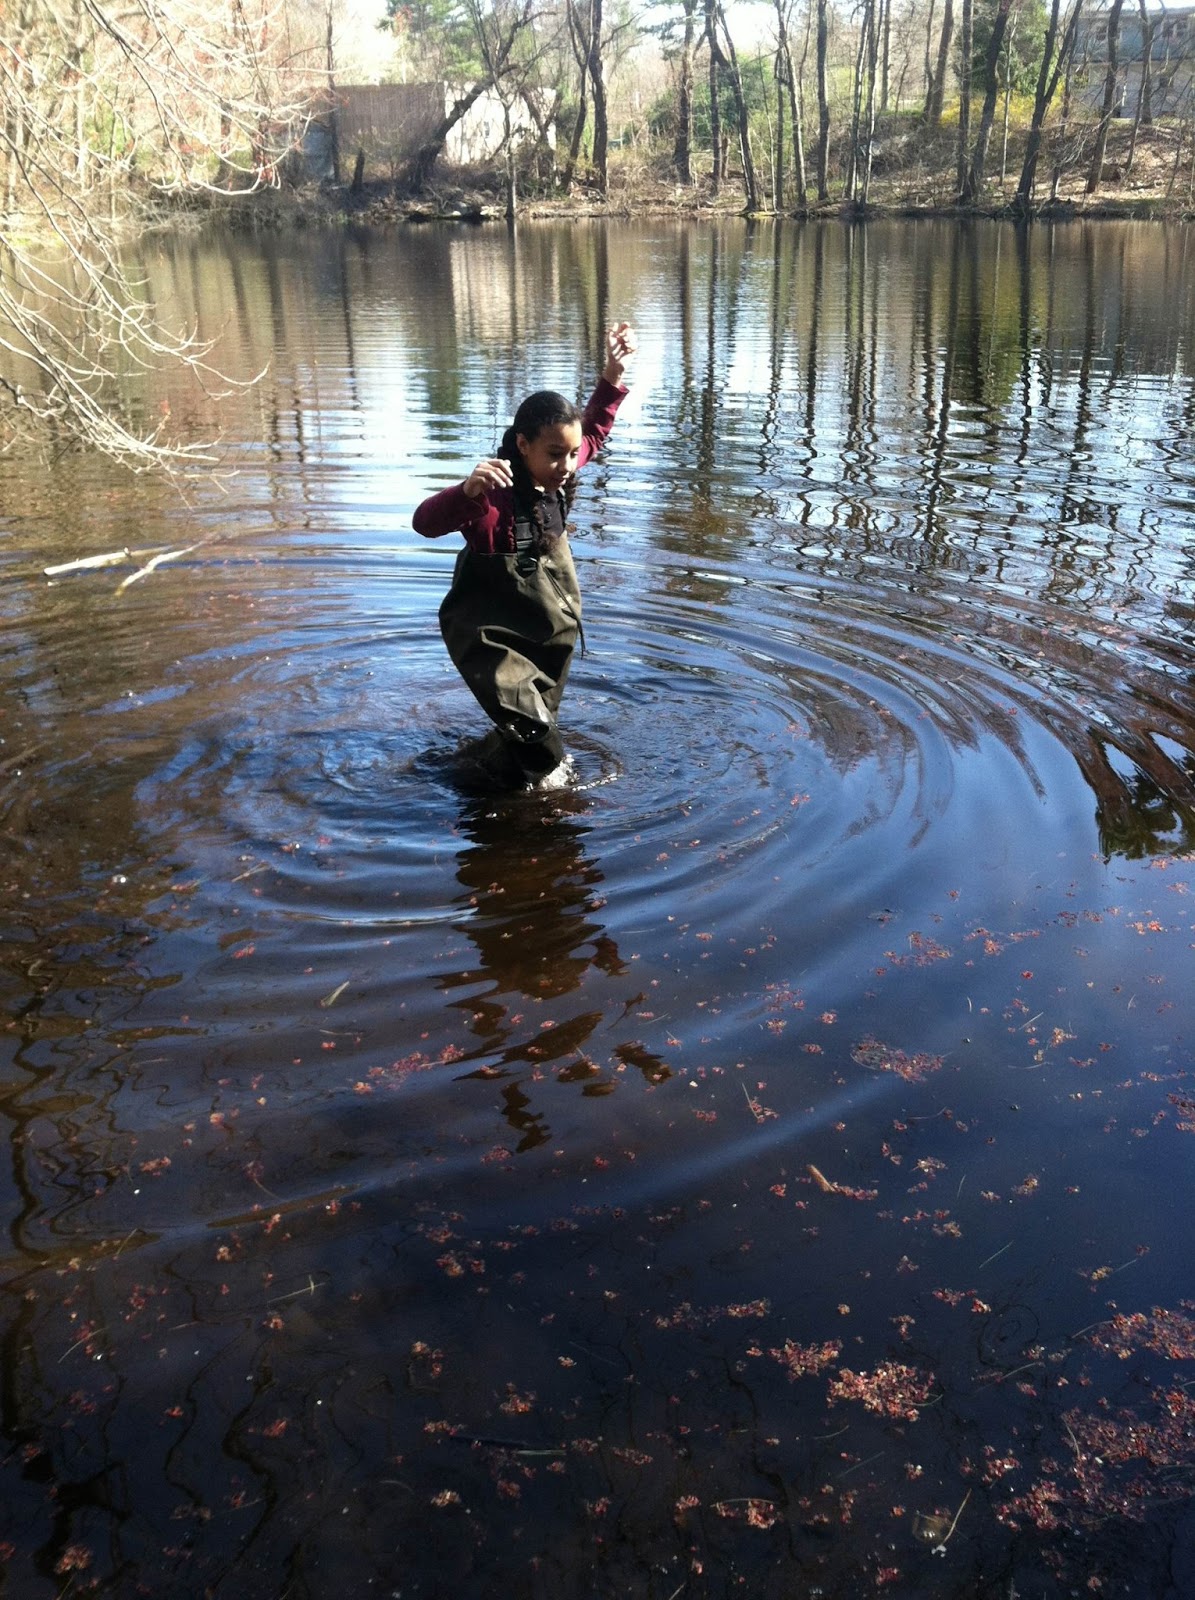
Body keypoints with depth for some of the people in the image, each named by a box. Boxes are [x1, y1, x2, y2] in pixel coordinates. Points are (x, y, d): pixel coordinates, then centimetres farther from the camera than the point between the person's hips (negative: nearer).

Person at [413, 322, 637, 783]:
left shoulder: (560, 477, -6)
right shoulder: (495, 495, -28)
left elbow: (594, 430, 15)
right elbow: (425, 521, -40)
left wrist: (613, 373, 5)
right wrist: (468, 490, -59)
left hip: (548, 631, 8)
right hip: (490, 637, -7)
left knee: (535, 720, 21)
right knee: (529, 725, -19)